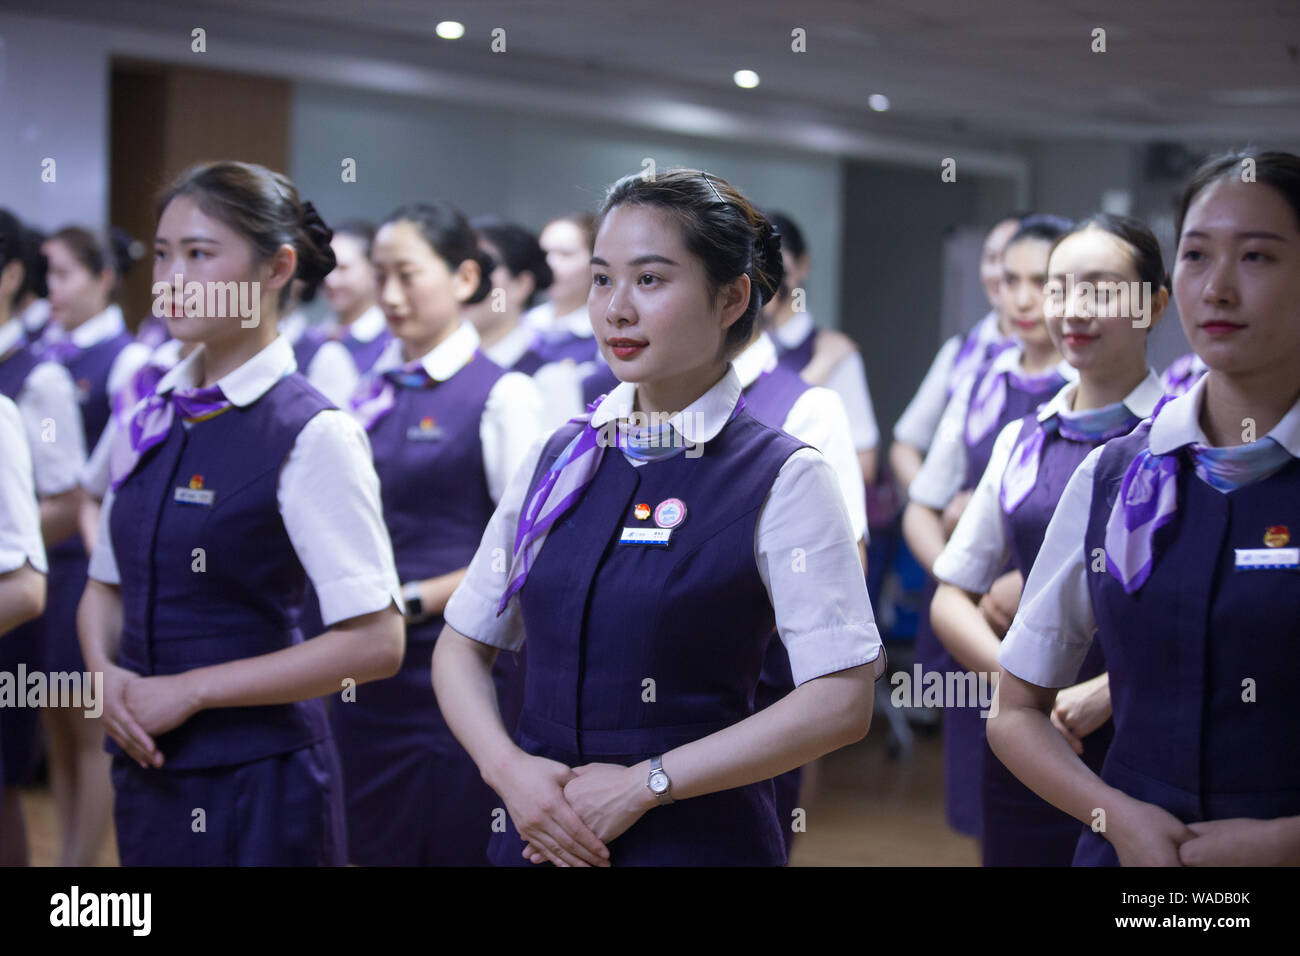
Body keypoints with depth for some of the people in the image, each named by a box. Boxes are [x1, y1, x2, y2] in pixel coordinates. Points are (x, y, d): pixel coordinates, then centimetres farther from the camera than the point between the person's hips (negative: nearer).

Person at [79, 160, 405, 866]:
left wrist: (189, 690, -16)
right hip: (147, 767, 6)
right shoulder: (152, 420, 6)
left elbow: (373, 643, -18)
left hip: (258, 778, -6)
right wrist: (107, 676, -5)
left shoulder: (312, 435, -14)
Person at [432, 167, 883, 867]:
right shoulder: (557, 460, 6)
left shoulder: (784, 479, -7)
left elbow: (841, 701, -14)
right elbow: (461, 646, 8)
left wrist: (642, 784, -16)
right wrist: (509, 769, -10)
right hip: (541, 832, 4)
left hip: (700, 837, -4)